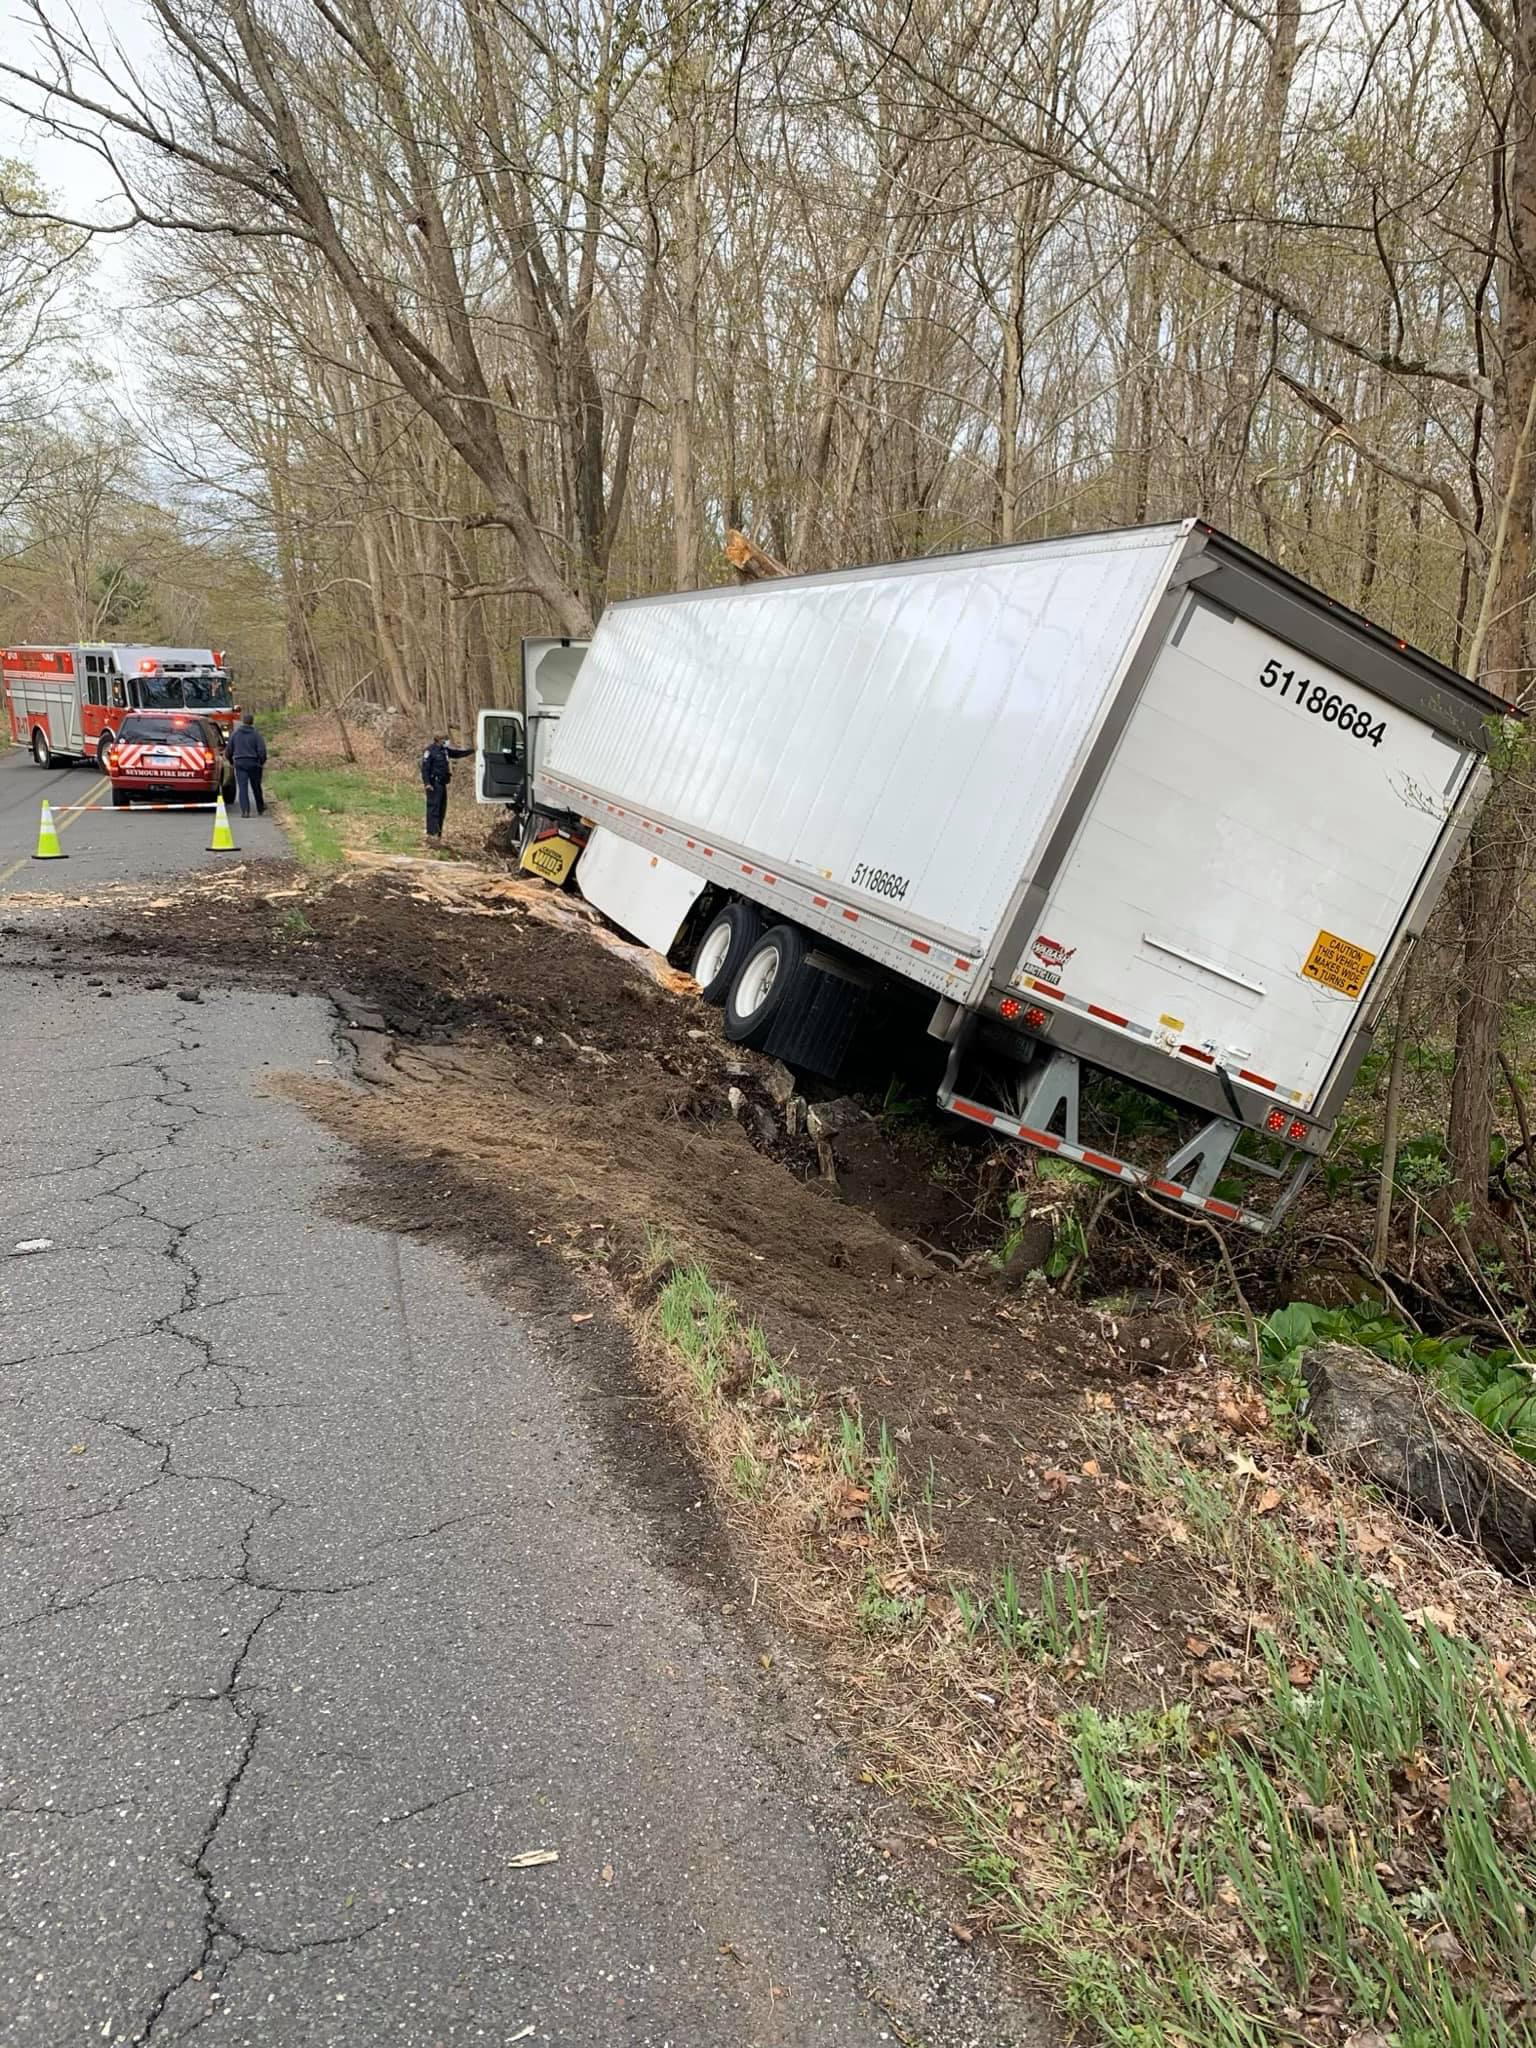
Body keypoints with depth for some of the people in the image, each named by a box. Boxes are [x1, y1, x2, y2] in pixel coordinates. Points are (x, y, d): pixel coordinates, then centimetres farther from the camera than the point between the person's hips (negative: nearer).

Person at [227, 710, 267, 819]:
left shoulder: (235, 734, 3)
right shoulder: (256, 734, -5)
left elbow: (229, 750, 8)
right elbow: (262, 750, -9)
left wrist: (232, 761, 23)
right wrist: (262, 762, 7)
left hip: (239, 763, 1)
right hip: (253, 763, 0)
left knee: (242, 787, -2)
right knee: (256, 787, 13)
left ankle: (245, 811, -14)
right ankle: (260, 810, 25)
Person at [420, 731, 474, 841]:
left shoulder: (445, 750, 14)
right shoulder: (430, 751, -11)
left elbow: (457, 753, 28)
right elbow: (425, 768, -14)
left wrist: (471, 750, 23)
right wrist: (427, 783, -21)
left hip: (442, 783, 9)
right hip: (434, 784, -9)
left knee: (442, 808, 11)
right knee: (433, 807, -12)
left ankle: (438, 833, 18)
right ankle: (432, 833, -15)